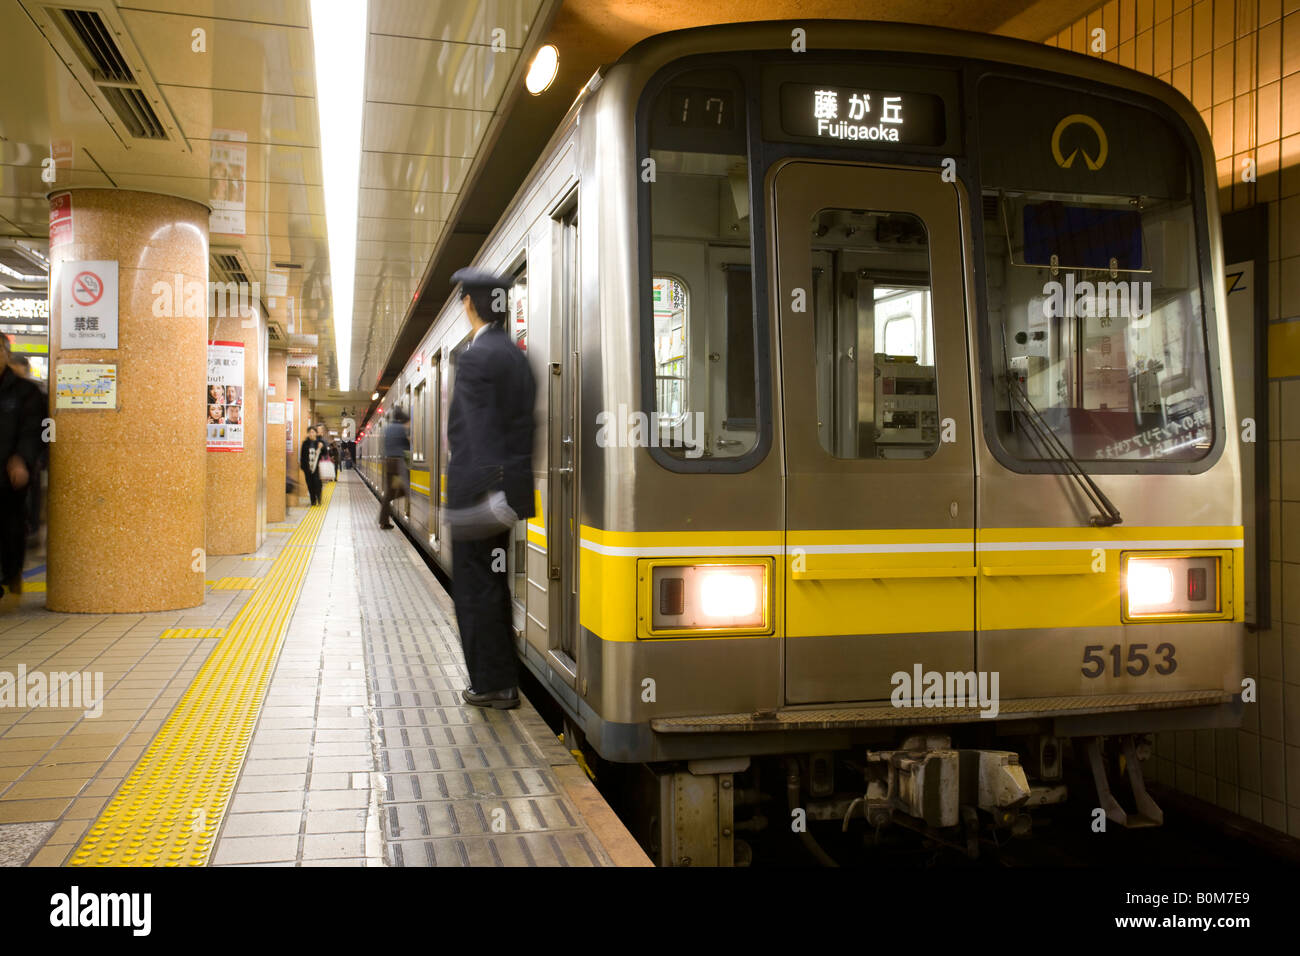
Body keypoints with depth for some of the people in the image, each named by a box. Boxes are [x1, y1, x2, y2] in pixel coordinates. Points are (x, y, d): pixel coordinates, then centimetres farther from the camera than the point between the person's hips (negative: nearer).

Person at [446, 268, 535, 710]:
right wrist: (503, 494, 18)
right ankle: (503, 679, 26)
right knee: (494, 585, 17)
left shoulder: (475, 358, -15)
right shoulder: (516, 355, 11)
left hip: (479, 493, -9)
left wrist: (488, 497, -25)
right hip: (507, 488, 9)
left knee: (474, 590, 2)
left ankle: (491, 685, 9)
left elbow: (483, 434, -22)